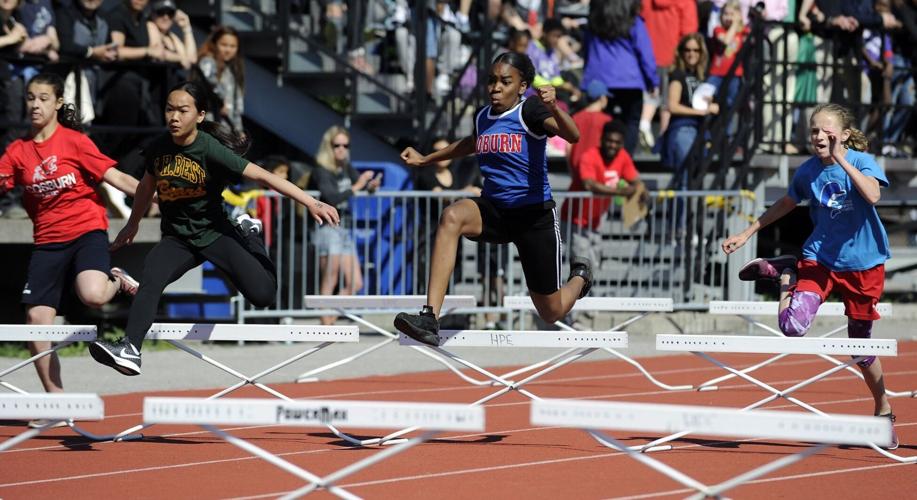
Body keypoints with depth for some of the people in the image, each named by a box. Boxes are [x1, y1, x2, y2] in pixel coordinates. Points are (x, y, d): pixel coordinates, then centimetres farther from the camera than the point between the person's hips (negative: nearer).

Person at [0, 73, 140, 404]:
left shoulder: (74, 141, -2)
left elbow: (116, 177, -4)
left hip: (87, 231, -4)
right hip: (47, 241, 4)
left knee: (93, 296, -32)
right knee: (36, 318, -6)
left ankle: (118, 281, 6)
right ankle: (55, 399, 7)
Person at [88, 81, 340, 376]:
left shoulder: (210, 150, -19)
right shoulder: (158, 149, -5)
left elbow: (262, 176, -22)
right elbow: (147, 185, 17)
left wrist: (311, 203, -28)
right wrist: (133, 225, 31)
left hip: (214, 234, -3)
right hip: (177, 238, 3)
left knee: (262, 295, -11)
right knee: (150, 280, -28)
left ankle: (248, 235, 19)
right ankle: (130, 350, -38)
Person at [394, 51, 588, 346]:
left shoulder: (528, 110, -12)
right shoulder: (482, 117, 4)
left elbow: (572, 136, -30)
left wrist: (553, 108, -49)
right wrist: (425, 159, 32)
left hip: (534, 214, -4)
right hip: (493, 211, 4)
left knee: (552, 313, 6)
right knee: (452, 216, -33)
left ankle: (580, 277, 47)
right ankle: (429, 319, -41)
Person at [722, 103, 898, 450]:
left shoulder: (862, 161, -12)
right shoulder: (808, 172, -2)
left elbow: (873, 194, -33)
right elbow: (785, 205, 17)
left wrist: (842, 160, -34)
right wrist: (747, 234, 18)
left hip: (863, 263, -2)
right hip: (821, 257, 2)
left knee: (860, 343, 8)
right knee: (793, 326, -21)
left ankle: (883, 410, 30)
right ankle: (784, 273, 11)